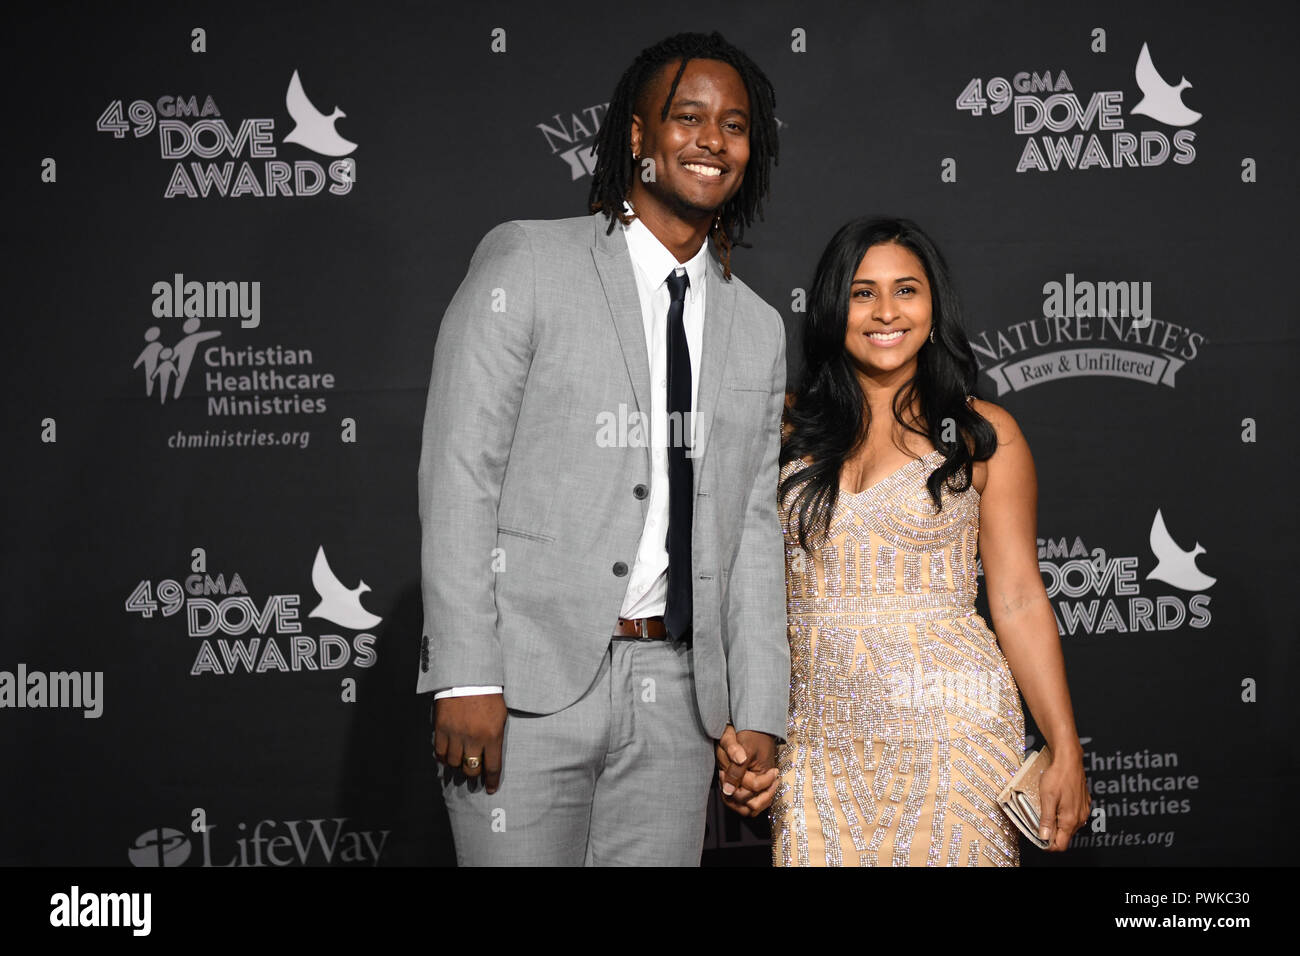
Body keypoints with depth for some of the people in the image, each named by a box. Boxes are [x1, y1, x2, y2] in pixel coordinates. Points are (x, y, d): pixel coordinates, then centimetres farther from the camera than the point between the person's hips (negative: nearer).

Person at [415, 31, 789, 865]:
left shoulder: (758, 329, 14)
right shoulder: (527, 261, -1)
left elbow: (754, 530, 13)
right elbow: (458, 473, -7)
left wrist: (759, 711, 5)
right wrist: (465, 675, -14)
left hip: (676, 693, 4)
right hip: (529, 680, -4)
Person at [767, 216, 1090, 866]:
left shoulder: (982, 433, 3)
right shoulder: (789, 427, 8)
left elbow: (1018, 600, 0)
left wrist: (1065, 752, -6)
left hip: (948, 728, -2)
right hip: (819, 732, 2)